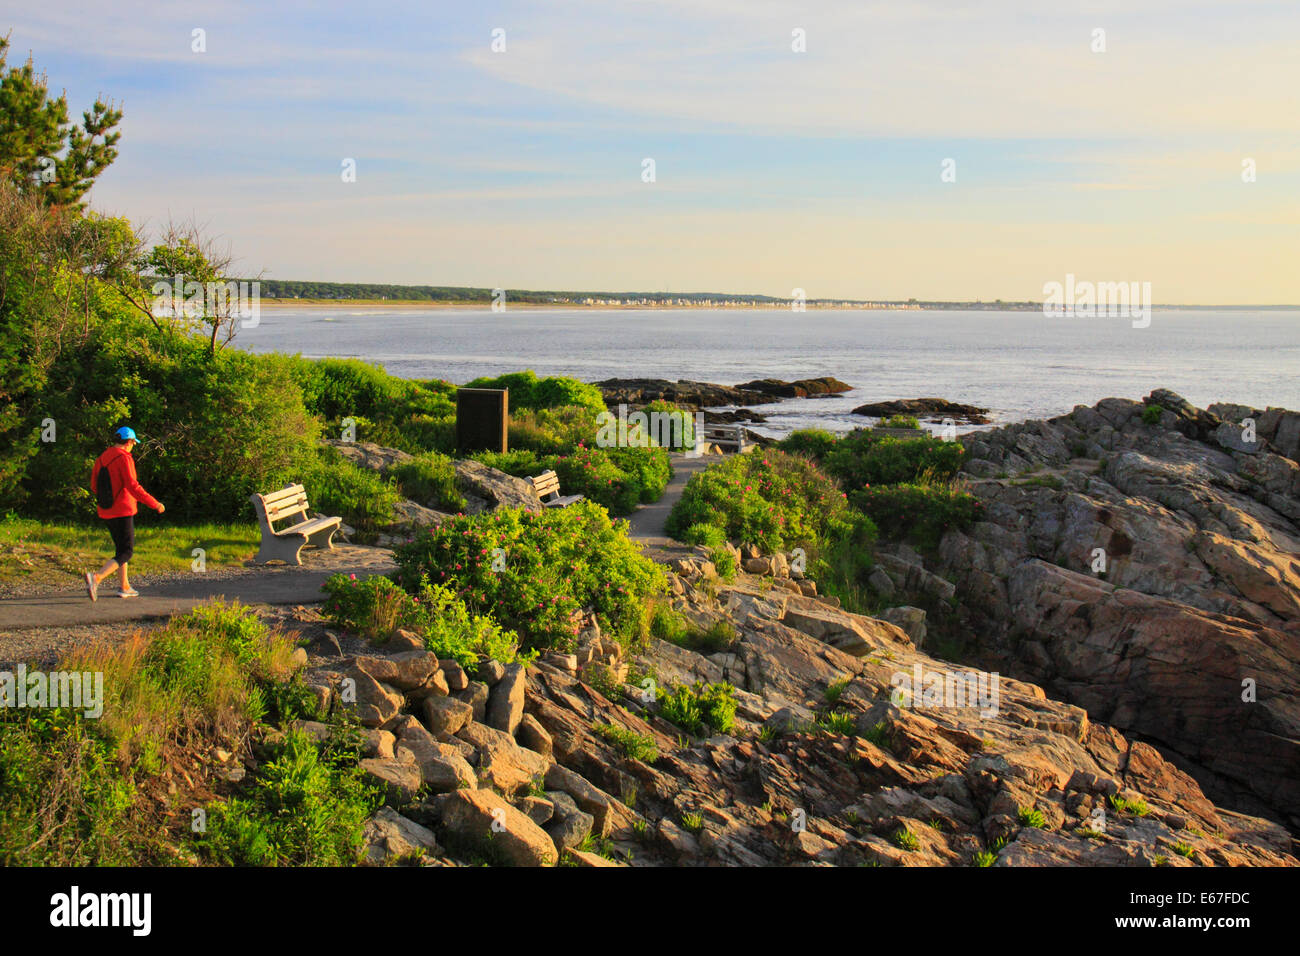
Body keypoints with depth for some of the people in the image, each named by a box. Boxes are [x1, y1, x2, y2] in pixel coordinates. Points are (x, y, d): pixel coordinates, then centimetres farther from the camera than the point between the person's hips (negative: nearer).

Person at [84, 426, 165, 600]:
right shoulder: (124, 458, -14)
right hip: (122, 511, -8)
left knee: (121, 547, 21)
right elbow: (133, 486, -22)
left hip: (105, 511, 8)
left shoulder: (101, 459, 8)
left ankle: (125, 587, 23)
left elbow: (94, 487, 12)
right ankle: (96, 579, -22)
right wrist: (155, 504, -16)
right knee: (126, 552, -4)